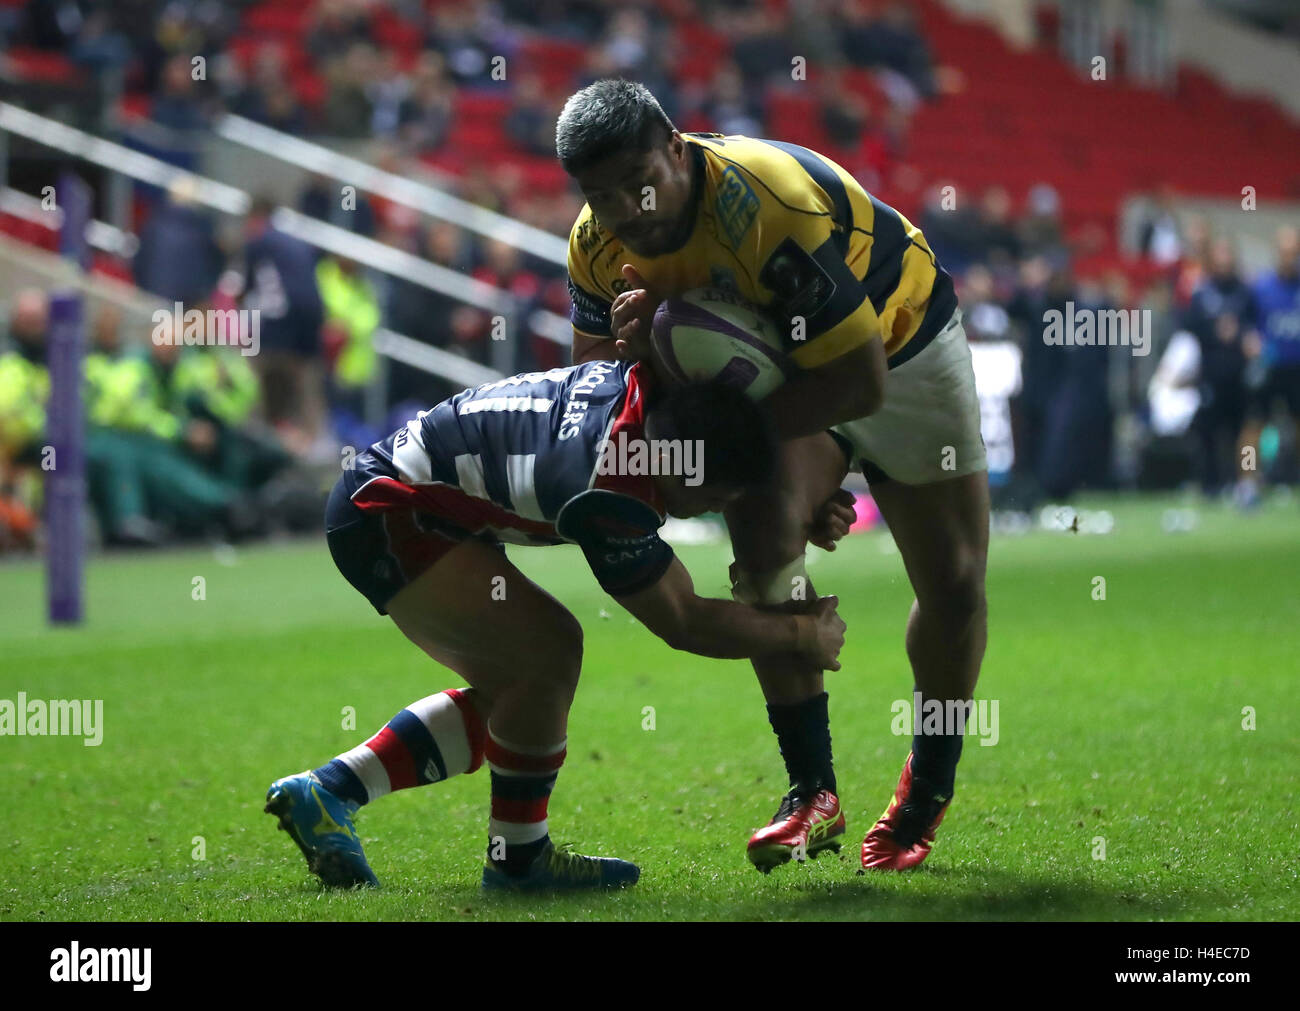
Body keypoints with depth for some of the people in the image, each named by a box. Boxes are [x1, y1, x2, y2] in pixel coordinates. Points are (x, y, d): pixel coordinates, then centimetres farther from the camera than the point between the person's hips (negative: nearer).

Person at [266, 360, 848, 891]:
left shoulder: (642, 384, -11)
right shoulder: (606, 494, -33)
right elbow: (685, 623, -21)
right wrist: (805, 636, -8)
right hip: (382, 516, -10)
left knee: (508, 694, 11)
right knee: (548, 649, -21)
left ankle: (322, 793, 16)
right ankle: (517, 858, -6)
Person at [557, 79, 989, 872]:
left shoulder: (765, 205, -40)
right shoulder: (598, 243, -19)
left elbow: (863, 382, -38)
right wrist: (633, 346, -30)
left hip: (901, 342, -4)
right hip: (779, 362, 4)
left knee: (953, 582, -3)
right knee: (764, 545, -21)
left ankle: (928, 792, 19)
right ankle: (813, 793, -14)